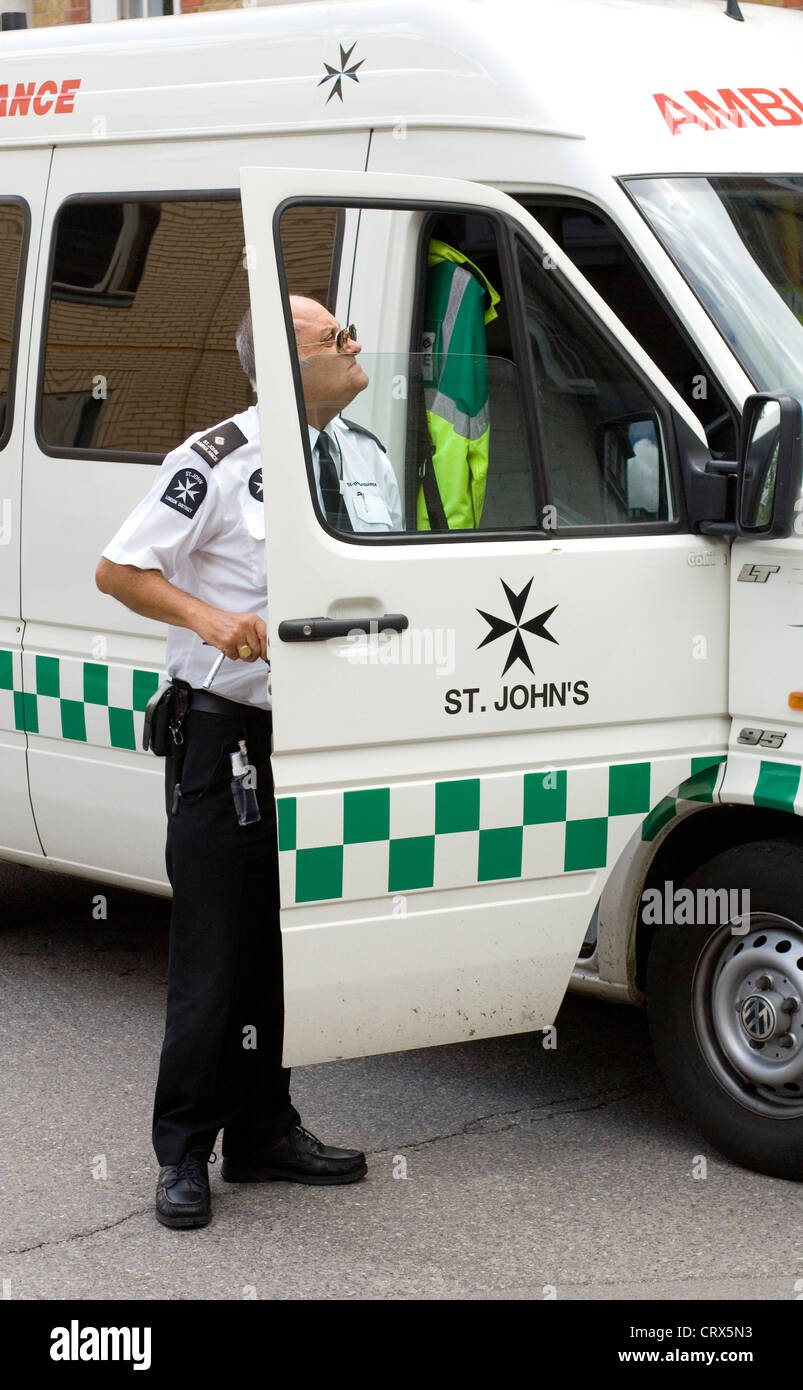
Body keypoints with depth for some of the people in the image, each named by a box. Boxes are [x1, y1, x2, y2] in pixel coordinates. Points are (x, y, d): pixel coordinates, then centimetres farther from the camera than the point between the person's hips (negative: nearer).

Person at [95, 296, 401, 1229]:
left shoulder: (367, 457, 9)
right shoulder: (217, 463, -12)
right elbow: (117, 571, -9)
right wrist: (209, 618, -23)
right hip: (228, 737, -6)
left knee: (292, 946, 13)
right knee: (216, 952, -1)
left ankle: (264, 1134, 25)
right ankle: (184, 1156, 11)